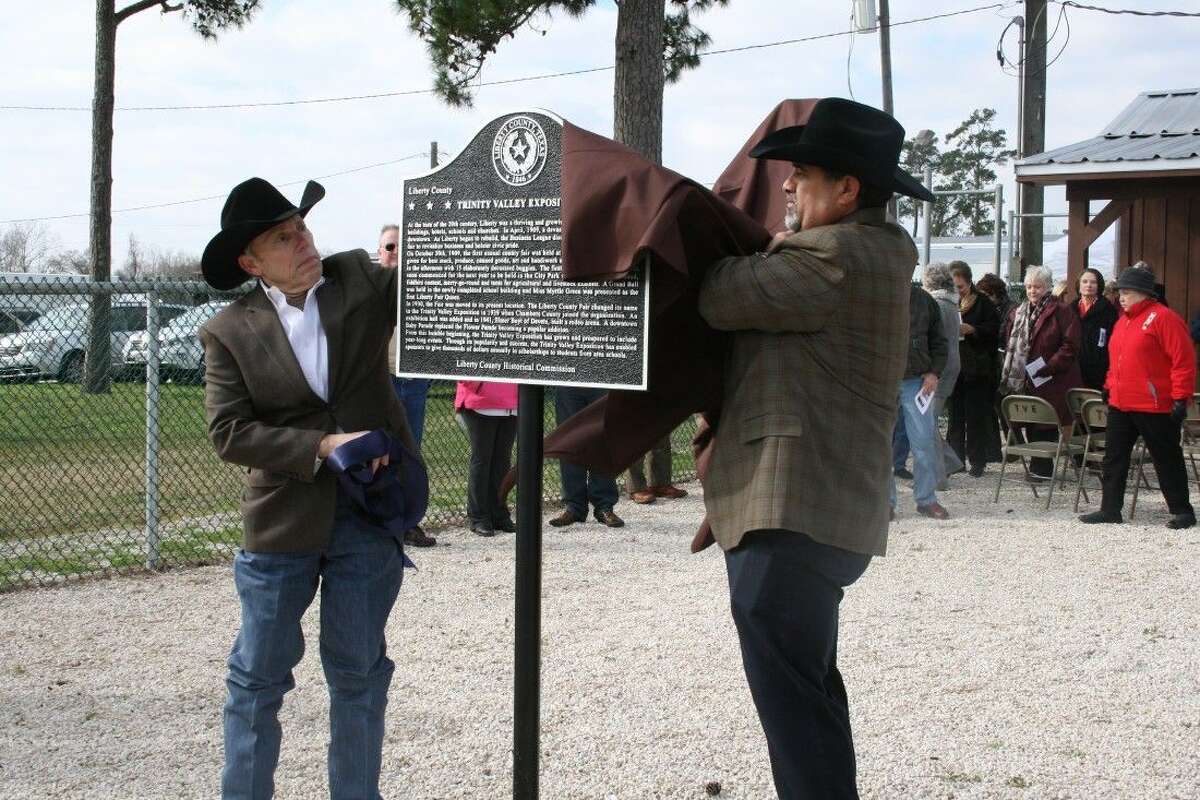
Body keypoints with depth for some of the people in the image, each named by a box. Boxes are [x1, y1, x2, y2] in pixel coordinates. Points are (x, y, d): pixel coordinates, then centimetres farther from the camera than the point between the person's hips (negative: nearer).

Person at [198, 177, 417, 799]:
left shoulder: (361, 281, 2)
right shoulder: (229, 332, -3)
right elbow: (228, 433, -9)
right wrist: (323, 446, -17)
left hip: (369, 515, 1)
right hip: (281, 521, -1)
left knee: (357, 673, 11)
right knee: (258, 676, 8)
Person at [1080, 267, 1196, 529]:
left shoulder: (1163, 318, -12)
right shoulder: (1123, 321, 15)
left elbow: (1183, 360, -15)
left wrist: (1180, 398, -17)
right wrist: (1110, 386, 19)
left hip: (1154, 408, -8)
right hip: (1120, 406, 8)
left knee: (1167, 460, 2)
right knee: (1114, 458, 8)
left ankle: (1182, 511, 13)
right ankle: (1110, 509, 15)